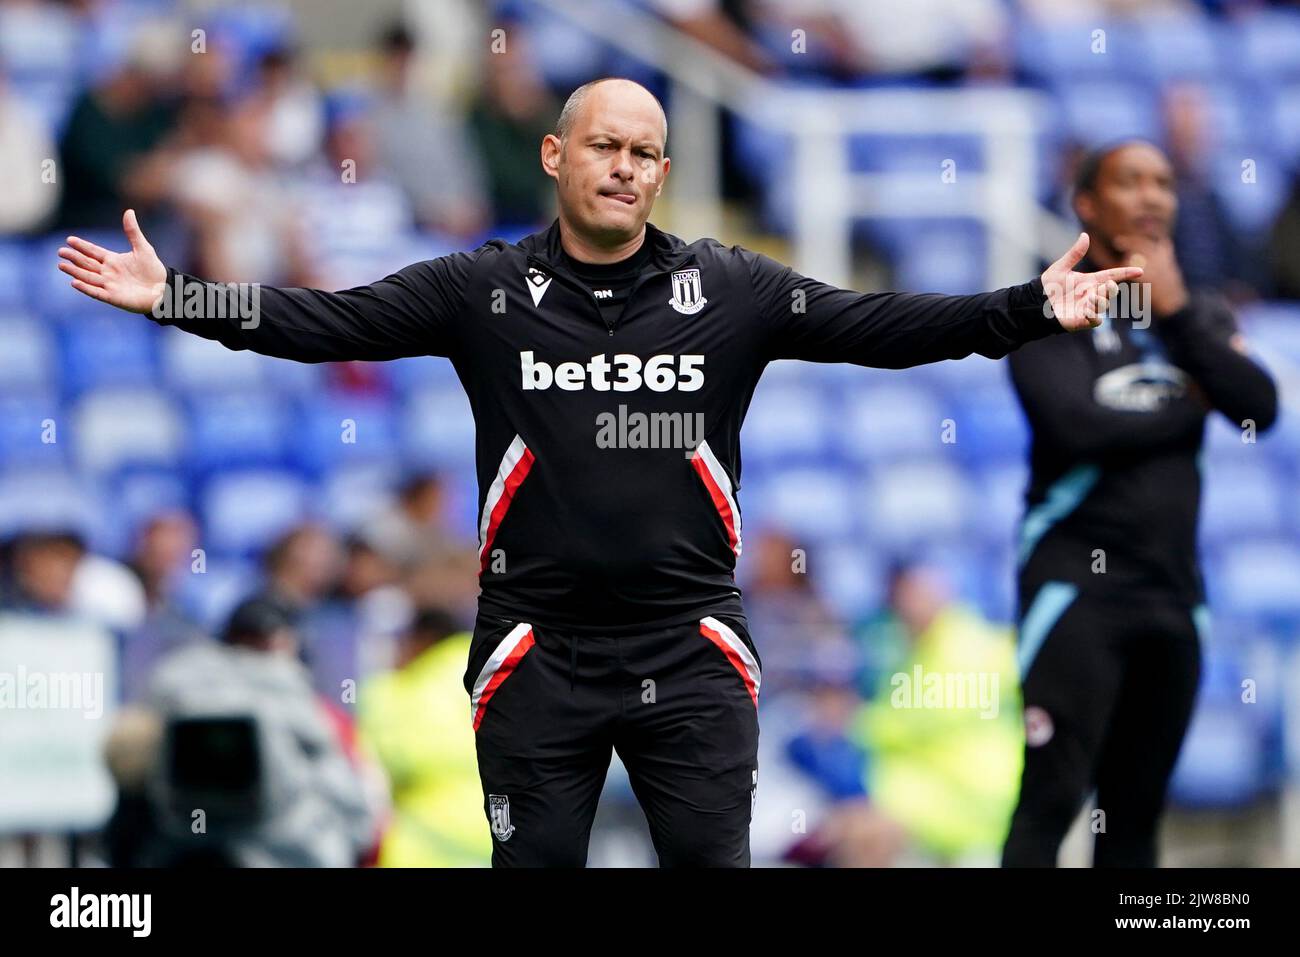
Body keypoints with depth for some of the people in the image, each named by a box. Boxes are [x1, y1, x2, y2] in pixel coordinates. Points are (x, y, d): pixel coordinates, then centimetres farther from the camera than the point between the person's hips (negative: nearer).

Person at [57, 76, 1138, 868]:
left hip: (691, 657, 0)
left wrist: (1034, 310, -14)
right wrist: (176, 298, -18)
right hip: (539, 658, 0)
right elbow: (323, 321, -6)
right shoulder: (482, 291, -1)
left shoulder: (735, 291, 2)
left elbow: (888, 326, -3)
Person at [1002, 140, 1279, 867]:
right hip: (1077, 582, -6)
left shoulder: (1200, 316, 15)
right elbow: (1075, 425, -18)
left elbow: (1260, 409, -3)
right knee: (1053, 799, -16)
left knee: (1135, 811, 8)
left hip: (1172, 591, 6)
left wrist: (1177, 312, -9)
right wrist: (1186, 406, -3)